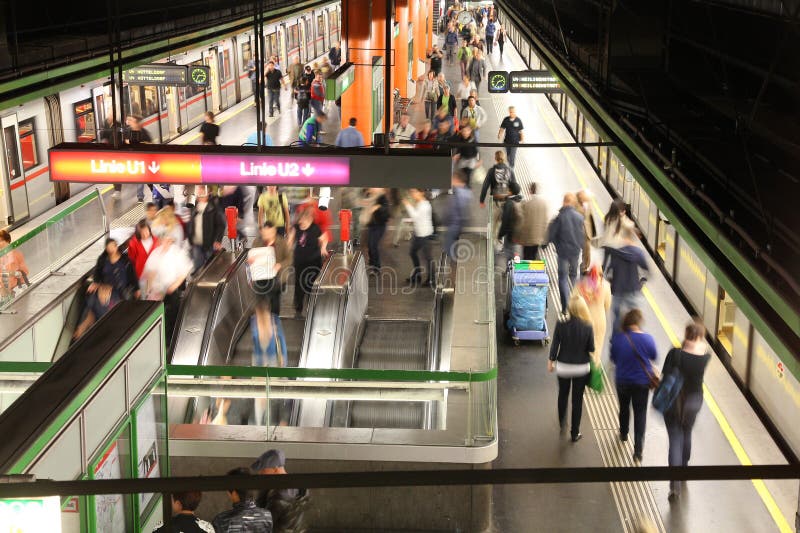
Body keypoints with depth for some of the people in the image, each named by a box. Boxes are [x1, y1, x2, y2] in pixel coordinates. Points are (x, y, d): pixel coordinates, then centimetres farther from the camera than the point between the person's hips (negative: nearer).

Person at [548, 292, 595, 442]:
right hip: (581, 368, -1)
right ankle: (575, 433, 20)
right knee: (577, 400, 13)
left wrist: (550, 361, 6)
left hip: (563, 366, 1)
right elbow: (591, 348, -11)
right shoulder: (587, 326, -18)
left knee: (563, 395, 25)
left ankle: (562, 425, 39)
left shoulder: (561, 324, -17)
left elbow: (555, 344, -9)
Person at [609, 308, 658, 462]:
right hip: (642, 382, -1)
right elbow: (653, 357, -2)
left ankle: (623, 434, 49)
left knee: (624, 408, 26)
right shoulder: (647, 339, -20)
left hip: (622, 380, 1)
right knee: (640, 413, 9)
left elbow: (613, 358, -4)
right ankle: (638, 451, 6)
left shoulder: (617, 338, -19)